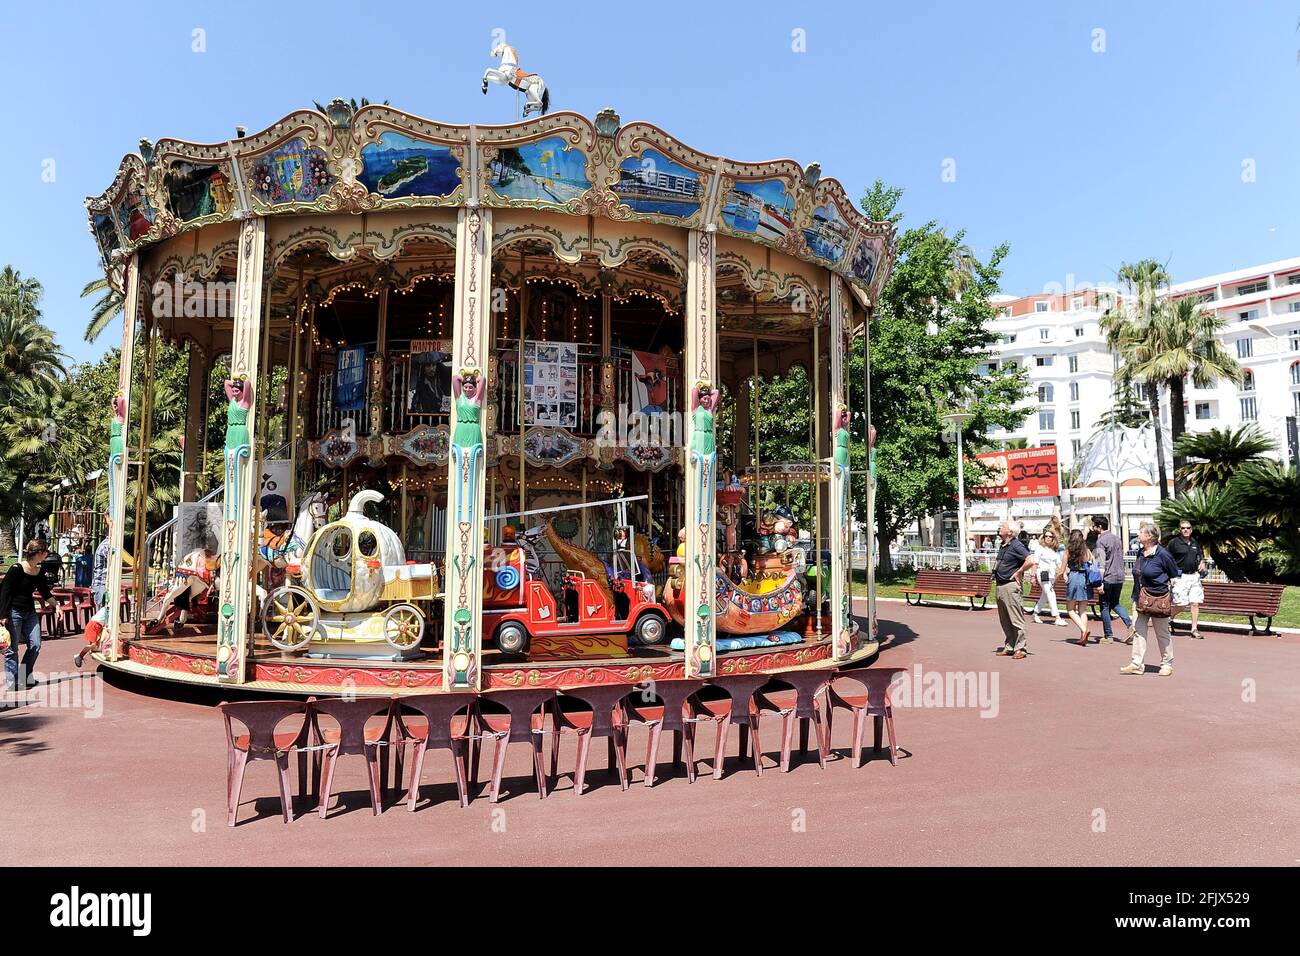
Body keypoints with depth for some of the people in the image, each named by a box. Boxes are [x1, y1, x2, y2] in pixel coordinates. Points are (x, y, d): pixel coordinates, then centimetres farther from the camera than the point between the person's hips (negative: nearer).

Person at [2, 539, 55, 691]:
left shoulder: (38, 572, 7)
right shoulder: (16, 569, -14)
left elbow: (45, 593, 19)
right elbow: (5, 592, -14)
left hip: (30, 612, 7)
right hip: (14, 612, -7)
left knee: (35, 645, 3)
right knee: (12, 649, -1)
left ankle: (24, 677, 18)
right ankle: (12, 683, 7)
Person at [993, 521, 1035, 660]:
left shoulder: (1016, 546, -13)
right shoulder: (1003, 546, 14)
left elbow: (1030, 561, -25)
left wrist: (1018, 572, -15)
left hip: (1011, 586, -10)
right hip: (1000, 586, 10)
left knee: (1016, 619, -5)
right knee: (1004, 620, 14)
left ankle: (1020, 648, 0)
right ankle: (1009, 647, 21)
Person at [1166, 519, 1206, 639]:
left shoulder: (1195, 543, 13)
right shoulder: (1174, 543, -5)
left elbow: (1201, 556, 28)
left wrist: (1202, 564, 6)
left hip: (1194, 576, 5)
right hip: (1181, 577, -5)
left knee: (1195, 603, 1)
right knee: (1181, 604, -7)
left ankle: (1194, 629, 8)